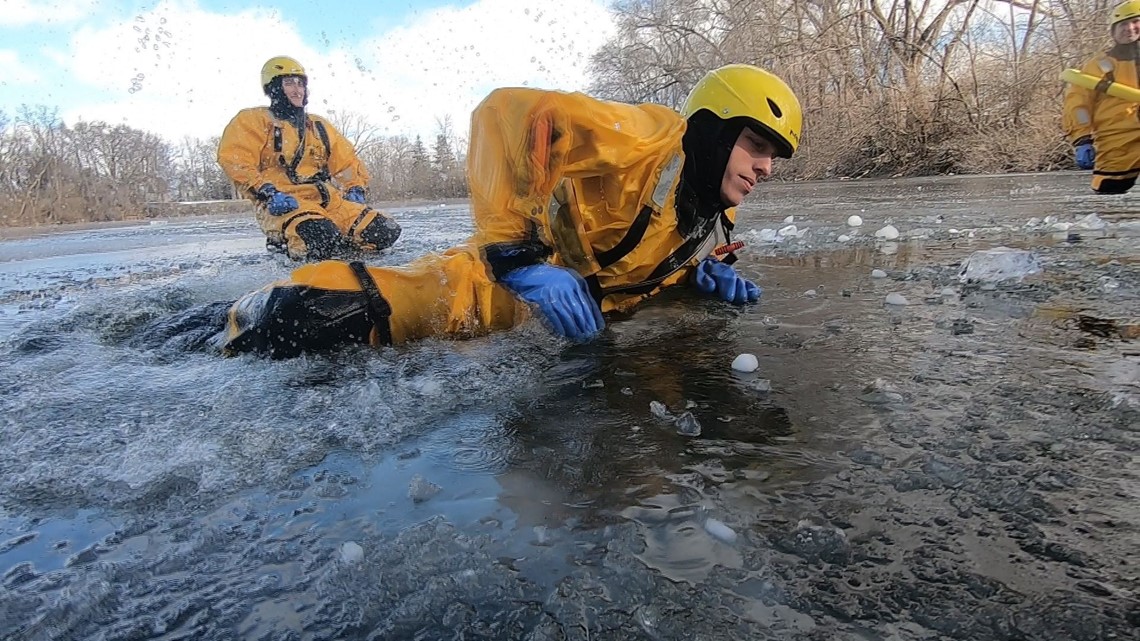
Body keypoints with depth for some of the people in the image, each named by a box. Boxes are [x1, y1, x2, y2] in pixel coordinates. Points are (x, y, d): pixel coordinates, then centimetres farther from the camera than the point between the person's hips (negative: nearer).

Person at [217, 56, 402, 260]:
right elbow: (234, 160, -5)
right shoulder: (254, 120, 10)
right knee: (321, 239, -40)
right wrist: (267, 192, -20)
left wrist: (356, 189, 6)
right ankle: (285, 239, -6)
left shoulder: (319, 125, 27)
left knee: (386, 232, -17)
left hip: (329, 199, 6)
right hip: (283, 203, -6)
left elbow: (347, 161, 27)